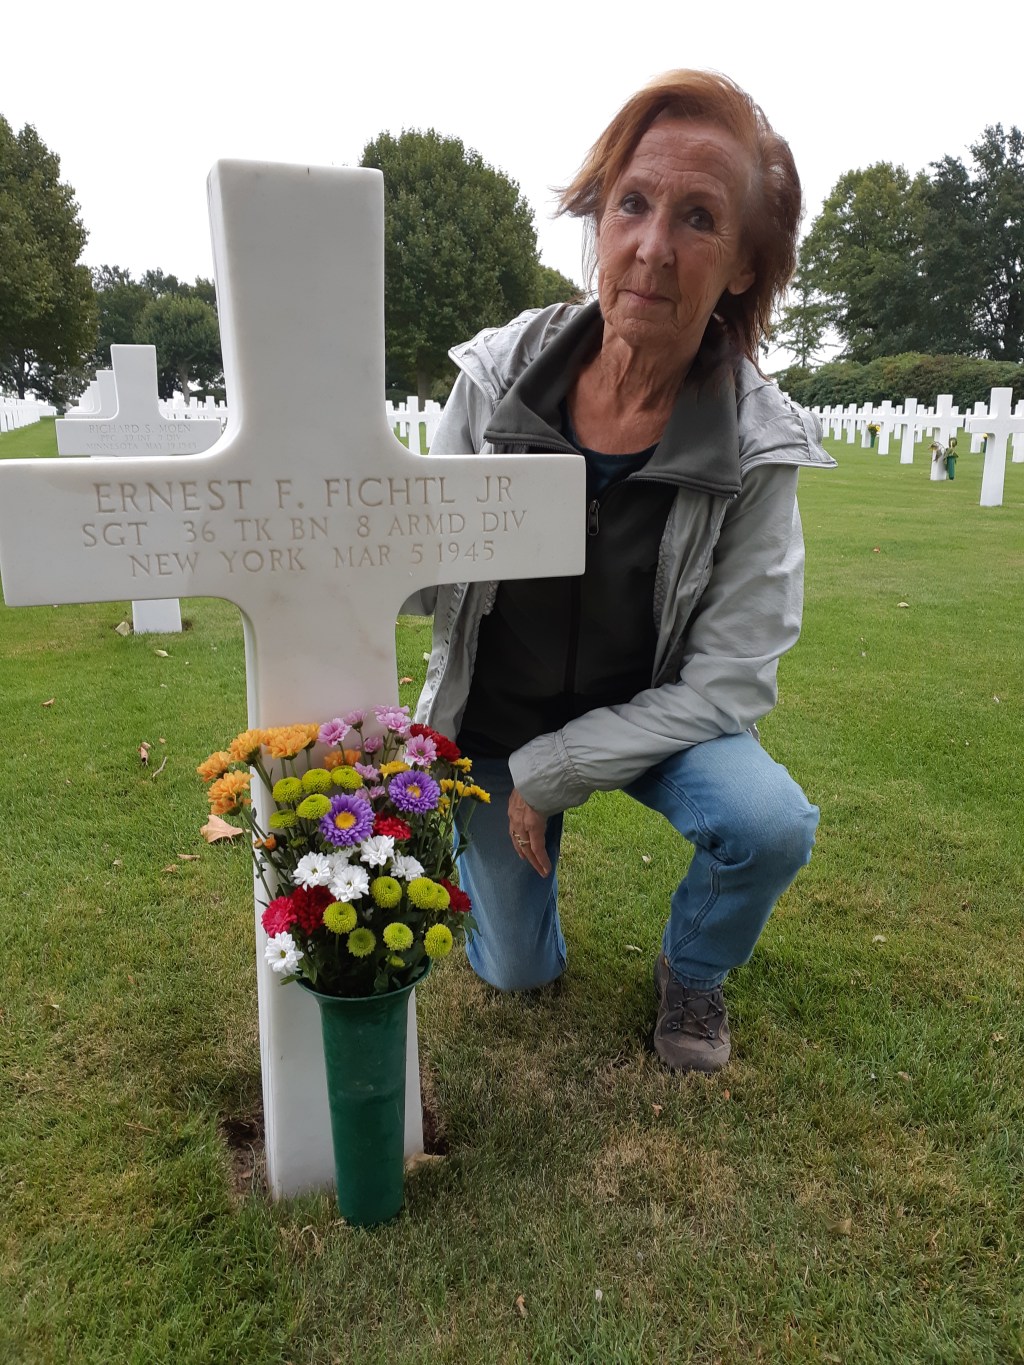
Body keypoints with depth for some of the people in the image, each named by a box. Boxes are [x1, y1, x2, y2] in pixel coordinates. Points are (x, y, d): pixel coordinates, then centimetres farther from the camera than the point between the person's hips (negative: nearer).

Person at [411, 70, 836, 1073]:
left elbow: (726, 683, -19)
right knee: (518, 973, 11)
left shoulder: (757, 447, -21)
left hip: (650, 717, 0)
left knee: (772, 825, -30)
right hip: (490, 719, 1)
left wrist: (552, 770, -20)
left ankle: (691, 969, 6)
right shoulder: (499, 373, -19)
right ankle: (493, 832, 44)